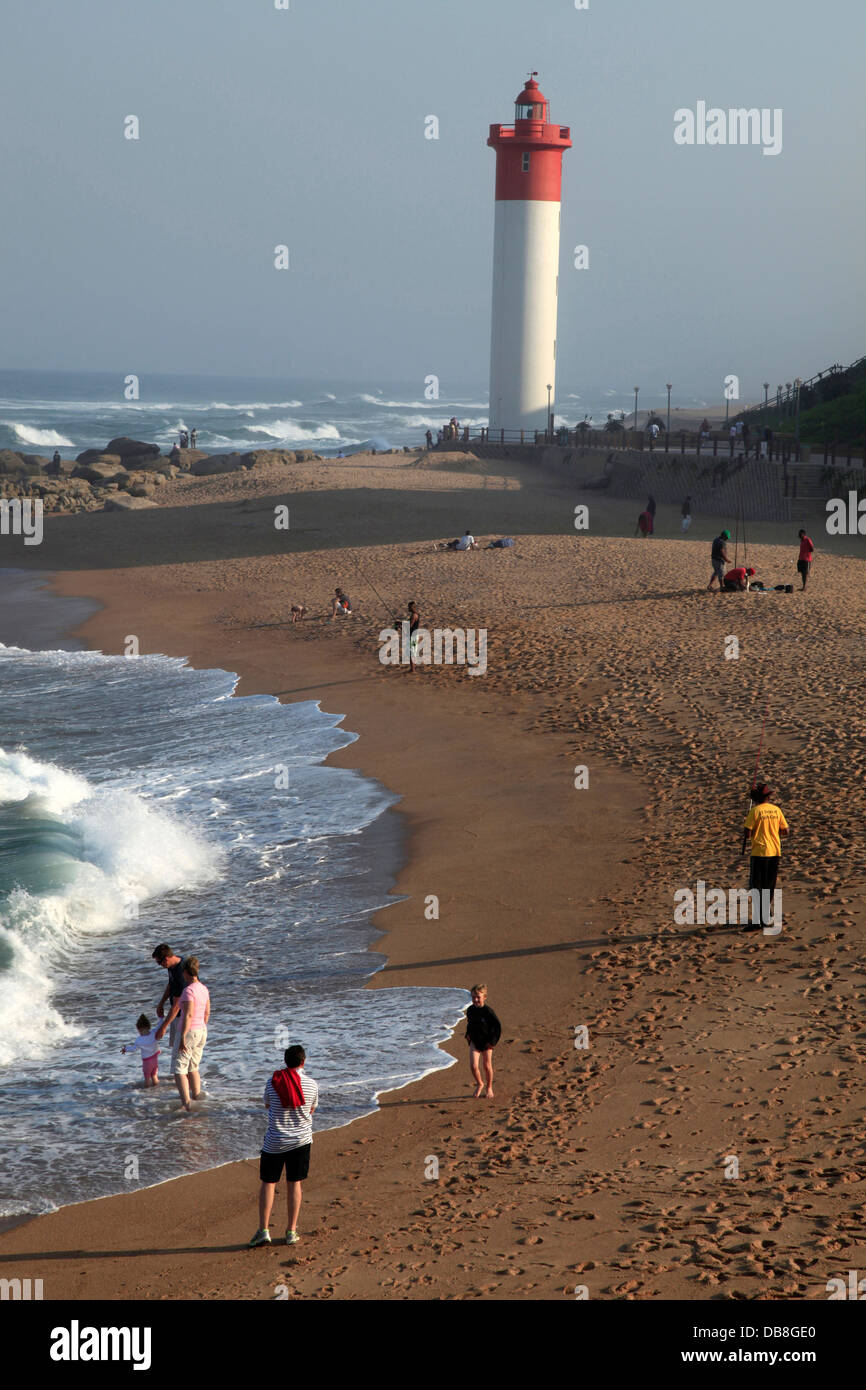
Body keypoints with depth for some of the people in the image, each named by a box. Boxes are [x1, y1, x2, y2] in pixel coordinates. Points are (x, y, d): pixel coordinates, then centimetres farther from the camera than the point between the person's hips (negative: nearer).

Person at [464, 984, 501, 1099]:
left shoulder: (488, 1011, -18)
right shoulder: (470, 1010, -3)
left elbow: (498, 1026, -12)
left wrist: (493, 1041, -12)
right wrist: (468, 1034, 6)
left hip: (486, 1042, -3)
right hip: (474, 1041, 3)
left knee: (487, 1066, 10)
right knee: (473, 1066, -10)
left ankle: (489, 1087, 32)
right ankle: (479, 1084, 16)